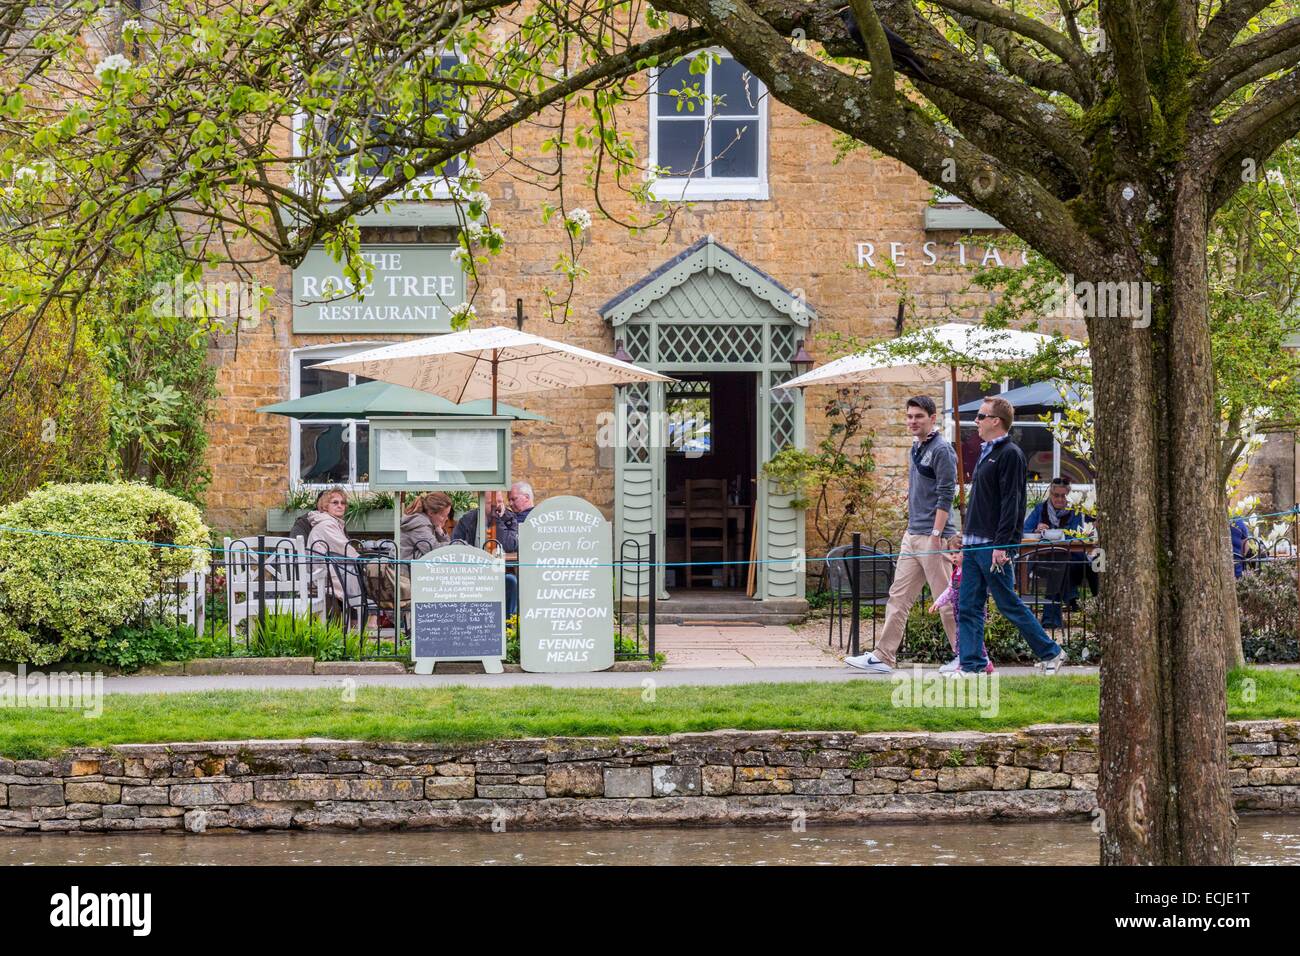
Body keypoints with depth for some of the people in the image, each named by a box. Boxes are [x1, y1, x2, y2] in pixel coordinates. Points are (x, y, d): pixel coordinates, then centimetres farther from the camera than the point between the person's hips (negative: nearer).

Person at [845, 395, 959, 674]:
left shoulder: (941, 450, -12)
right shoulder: (917, 448, 15)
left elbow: (945, 496, -17)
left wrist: (936, 535, -20)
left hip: (932, 537, -9)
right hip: (912, 536, 9)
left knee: (946, 599, -3)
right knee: (898, 596, 7)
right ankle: (883, 657, 8)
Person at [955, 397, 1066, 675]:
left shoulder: (1010, 454, -11)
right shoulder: (986, 452, 18)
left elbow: (1011, 503, -18)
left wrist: (1001, 545, -22)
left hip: (993, 546, -9)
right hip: (974, 545, 9)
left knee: (1009, 605, -3)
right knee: (968, 607, 4)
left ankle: (1051, 653, 9)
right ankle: (972, 664, 5)